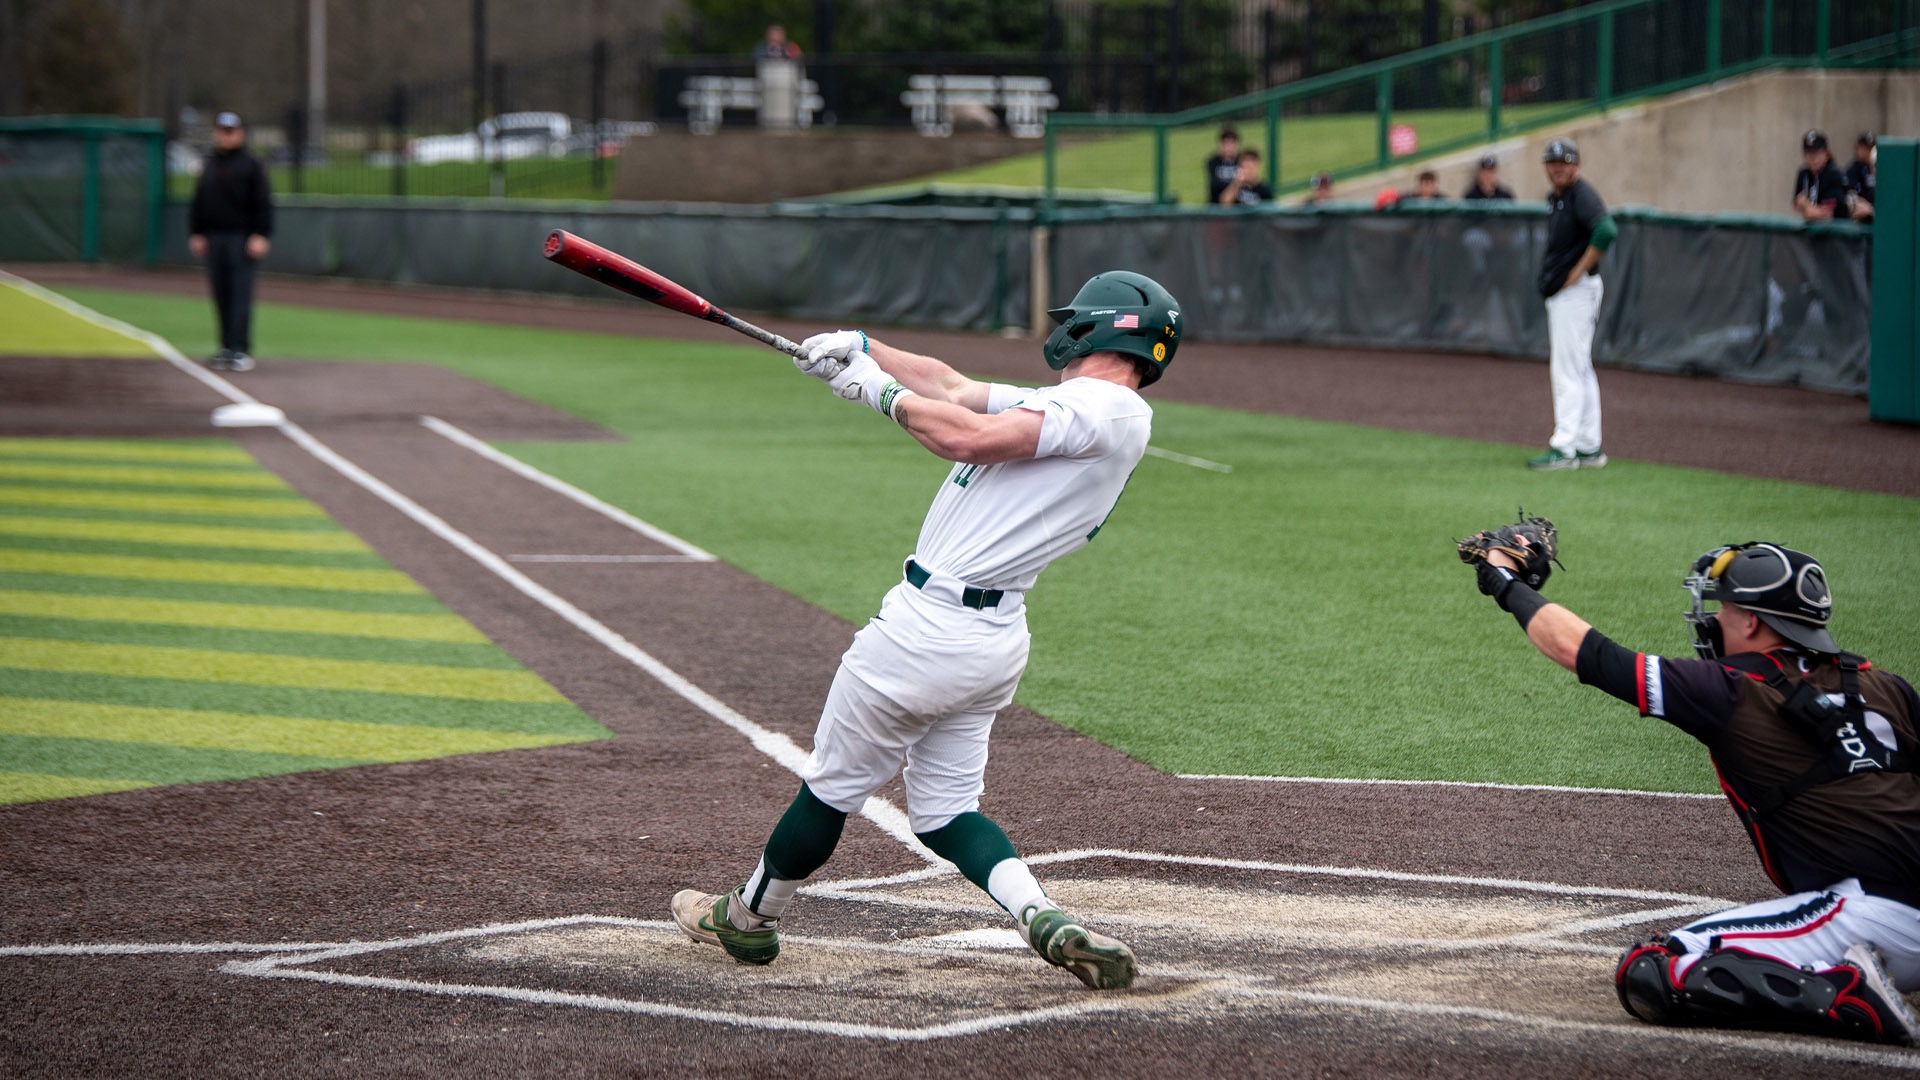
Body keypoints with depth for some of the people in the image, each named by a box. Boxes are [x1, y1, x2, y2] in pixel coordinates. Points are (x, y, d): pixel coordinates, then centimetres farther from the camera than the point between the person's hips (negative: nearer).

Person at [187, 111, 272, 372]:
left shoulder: (251, 165, -1)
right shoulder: (209, 165, 15)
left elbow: (264, 203, -5)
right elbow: (199, 202, 19)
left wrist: (261, 235, -13)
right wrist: (196, 233, 12)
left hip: (241, 237, -5)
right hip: (214, 237, 5)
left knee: (241, 293, -10)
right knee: (221, 295, 6)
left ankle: (240, 350, -11)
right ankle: (227, 347, 12)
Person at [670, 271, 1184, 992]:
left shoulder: (1108, 410, -15)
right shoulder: (1062, 406, 15)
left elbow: (969, 438, -25)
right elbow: (955, 390, 20)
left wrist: (883, 391, -12)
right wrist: (863, 349, 8)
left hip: (929, 627, -9)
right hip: (996, 641, 9)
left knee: (833, 784, 10)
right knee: (944, 809, 13)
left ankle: (749, 918, 27)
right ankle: (1050, 925, -7)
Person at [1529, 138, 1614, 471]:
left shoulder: (1582, 194, -14)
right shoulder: (1554, 199, 15)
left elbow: (1606, 231, -30)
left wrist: (1580, 270, -22)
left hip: (1577, 291, -10)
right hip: (1558, 294, 10)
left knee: (1568, 371, -10)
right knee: (1580, 371, 13)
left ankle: (1563, 448, -11)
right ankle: (1589, 448, 18)